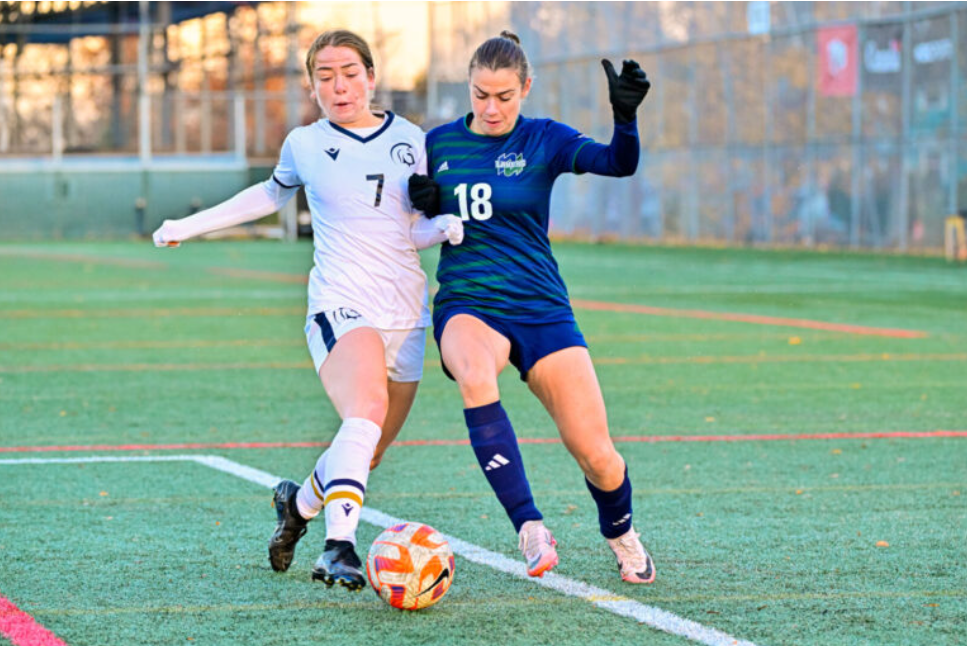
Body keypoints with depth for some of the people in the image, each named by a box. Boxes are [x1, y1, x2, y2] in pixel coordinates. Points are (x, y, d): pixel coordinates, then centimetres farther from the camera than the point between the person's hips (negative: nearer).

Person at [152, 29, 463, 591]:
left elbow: (417, 228, 14)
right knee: (367, 409, -32)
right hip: (341, 306, -4)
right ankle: (340, 545, -40)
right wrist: (191, 225, 27)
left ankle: (300, 502, 39)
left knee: (366, 455, 8)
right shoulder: (303, 145, 5)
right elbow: (273, 194, 26)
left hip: (406, 313, 4)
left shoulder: (411, 140, 8)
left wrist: (443, 226, -9)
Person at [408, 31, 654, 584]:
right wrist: (421, 203, -6)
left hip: (541, 310, 0)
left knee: (596, 455, -6)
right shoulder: (439, 143, 6)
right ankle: (529, 525, -33)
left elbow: (620, 164, -17)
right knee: (475, 377, -38)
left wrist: (625, 115, -37)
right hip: (466, 308, 0)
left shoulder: (545, 140, -1)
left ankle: (621, 533, 29)